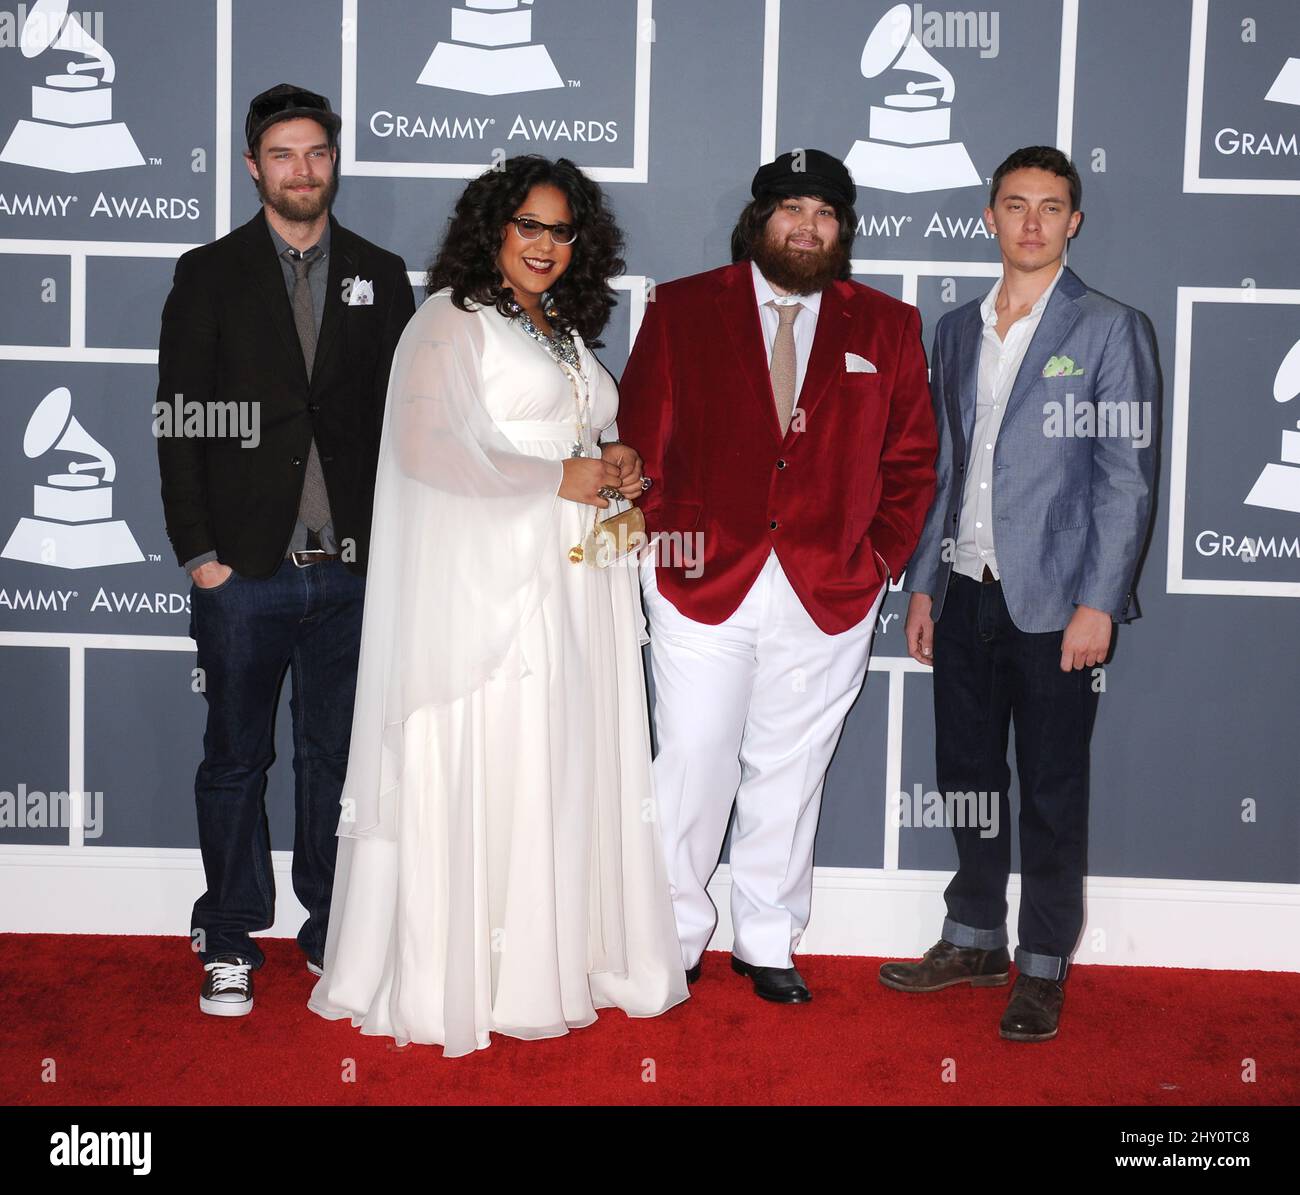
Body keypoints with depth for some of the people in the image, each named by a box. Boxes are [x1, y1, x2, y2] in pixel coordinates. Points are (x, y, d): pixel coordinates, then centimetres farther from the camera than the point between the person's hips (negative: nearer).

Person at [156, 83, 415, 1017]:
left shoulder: (380, 276, 9)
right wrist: (197, 551, -7)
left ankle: (330, 928, 23)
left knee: (337, 757, 10)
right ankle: (230, 941, 20)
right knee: (236, 760, 8)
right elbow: (178, 422, 0)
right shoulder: (209, 276, 4)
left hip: (353, 570, 2)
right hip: (243, 568, -1)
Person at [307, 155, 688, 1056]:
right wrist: (558, 477, -14)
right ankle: (468, 981, 2)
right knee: (486, 773, -6)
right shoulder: (452, 321, -2)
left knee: (571, 770, 7)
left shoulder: (568, 333, 21)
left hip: (578, 582, 7)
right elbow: (428, 444, -15)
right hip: (491, 584, -7)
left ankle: (568, 959, 15)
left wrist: (617, 466, 5)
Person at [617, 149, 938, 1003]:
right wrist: (661, 530, -4)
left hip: (829, 596, 1)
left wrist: (881, 556, 1)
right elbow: (641, 436, 4)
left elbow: (911, 459, 10)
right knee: (692, 765, 1)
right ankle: (676, 935, 18)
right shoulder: (682, 311, 5)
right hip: (702, 582, -1)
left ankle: (768, 943, 23)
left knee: (790, 773, 9)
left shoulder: (887, 329, 8)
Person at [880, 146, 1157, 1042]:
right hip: (967, 594, 5)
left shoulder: (1111, 330, -3)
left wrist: (1097, 604, -14)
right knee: (967, 774, 13)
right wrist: (925, 583, 12)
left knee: (1052, 791, 3)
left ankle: (1044, 968, 16)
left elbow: (1127, 480, -8)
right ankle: (975, 941, 29)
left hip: (1055, 600, -5)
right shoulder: (958, 331, 13)